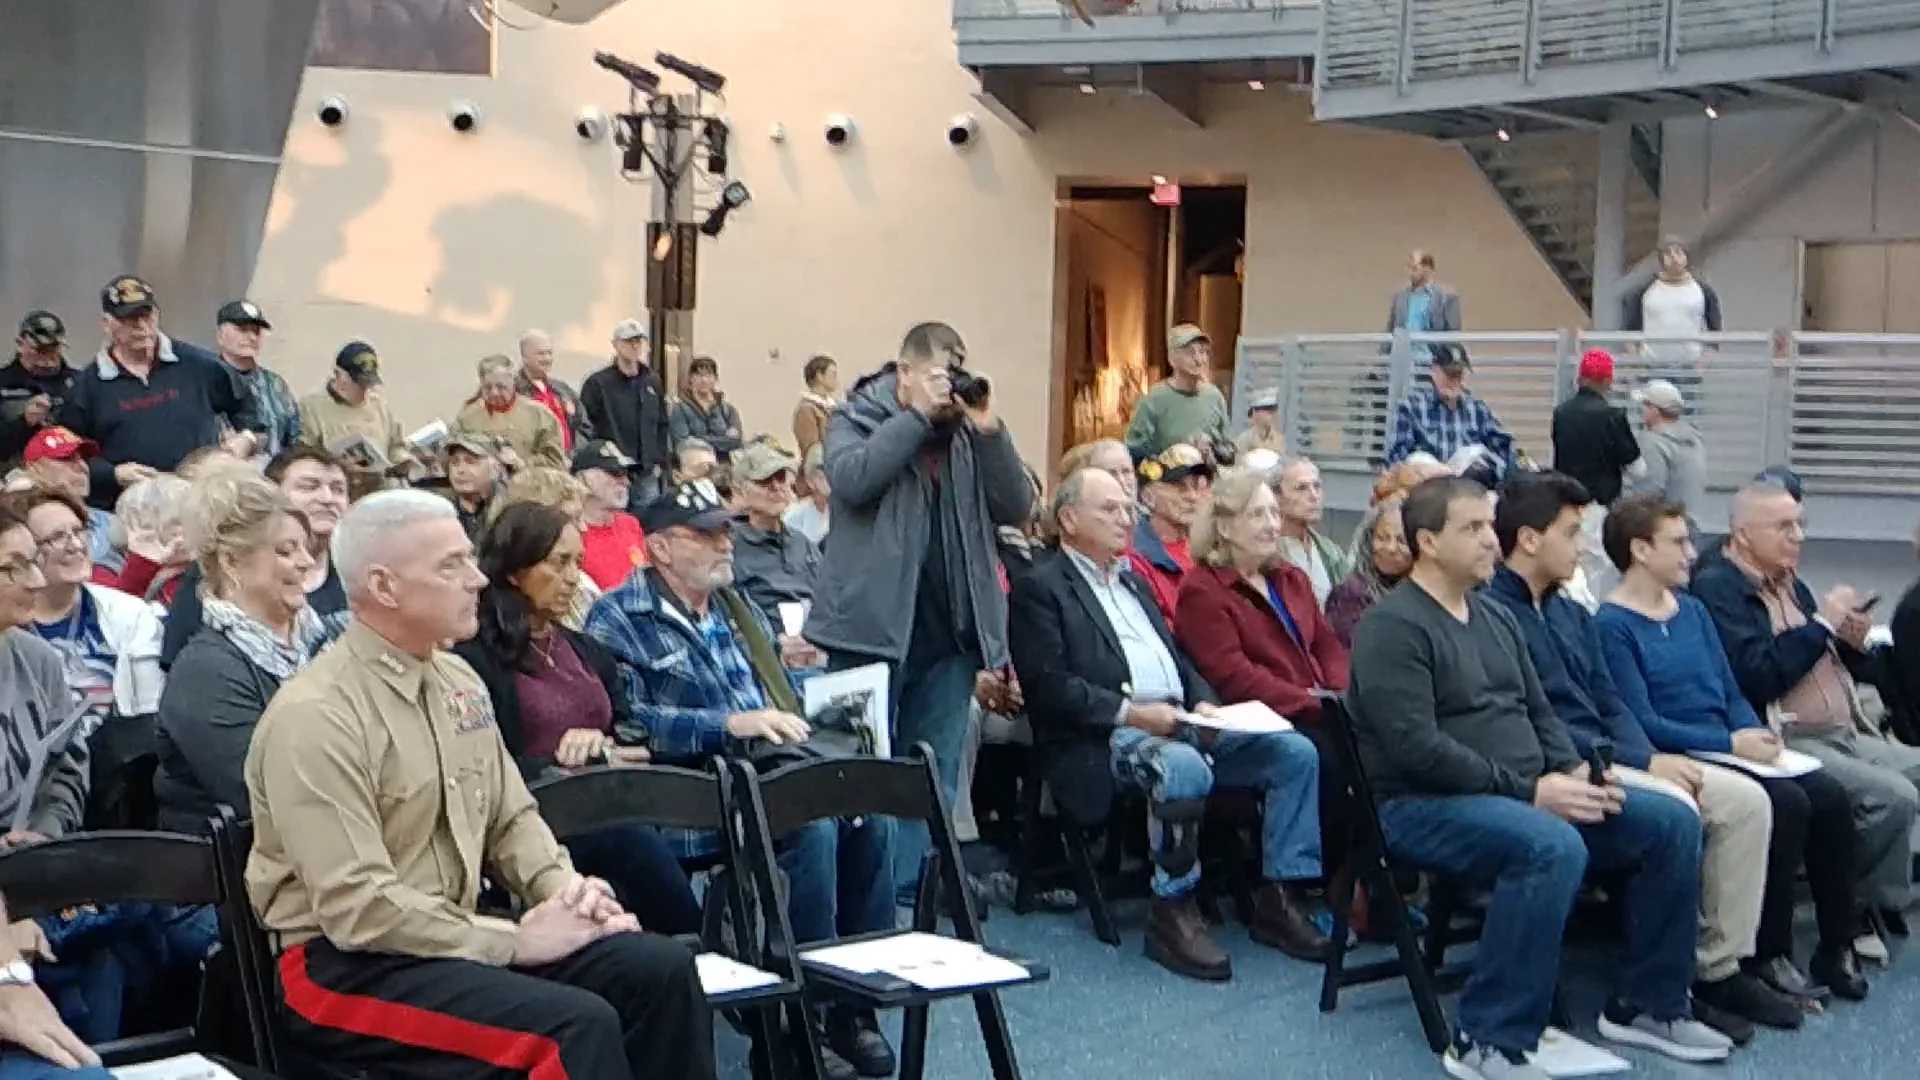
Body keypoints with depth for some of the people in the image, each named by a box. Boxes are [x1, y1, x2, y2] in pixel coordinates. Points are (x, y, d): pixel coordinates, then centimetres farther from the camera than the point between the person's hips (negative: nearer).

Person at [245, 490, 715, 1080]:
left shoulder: (457, 679, 8)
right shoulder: (316, 716, -18)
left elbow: (511, 819, 17)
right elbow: (357, 908, -22)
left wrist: (563, 889, -4)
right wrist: (514, 942, -18)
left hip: (455, 938, 8)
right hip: (348, 963, -8)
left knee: (663, 969, -11)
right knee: (577, 1024, -29)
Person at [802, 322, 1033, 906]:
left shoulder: (966, 433, 13)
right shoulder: (857, 417, 2)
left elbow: (1017, 508, 4)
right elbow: (851, 479, -19)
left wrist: (988, 429, -6)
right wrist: (918, 416, -15)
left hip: (949, 631, 5)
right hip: (873, 625, -5)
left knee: (935, 772, 6)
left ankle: (910, 891, 12)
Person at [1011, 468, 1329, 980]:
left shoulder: (1133, 581, 28)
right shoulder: (1040, 587, 2)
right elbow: (1046, 683, -10)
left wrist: (1203, 701, 5)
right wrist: (1128, 712, -19)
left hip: (1179, 722, 8)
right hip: (1105, 738, -8)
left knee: (1296, 753, -9)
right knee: (1184, 767, -39)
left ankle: (1278, 898, -5)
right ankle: (1172, 912, -22)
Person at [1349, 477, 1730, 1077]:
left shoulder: (1495, 617, 16)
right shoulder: (1393, 627, -13)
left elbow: (1539, 712, 20)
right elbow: (1417, 747, -22)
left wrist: (1574, 772, -2)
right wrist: (1528, 790, -21)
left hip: (1523, 794, 9)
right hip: (1424, 803, -9)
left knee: (1672, 823, -1)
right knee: (1554, 847, -37)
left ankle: (1646, 1005, 11)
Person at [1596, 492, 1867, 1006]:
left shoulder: (1693, 611, 17)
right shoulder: (1612, 626, -8)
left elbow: (1731, 692, 18)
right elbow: (1643, 723, -14)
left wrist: (1758, 734, -4)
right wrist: (1732, 743, -16)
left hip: (1727, 749, 8)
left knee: (1829, 795, -13)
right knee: (1786, 802, -26)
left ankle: (1837, 947, -4)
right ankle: (1768, 955, -14)